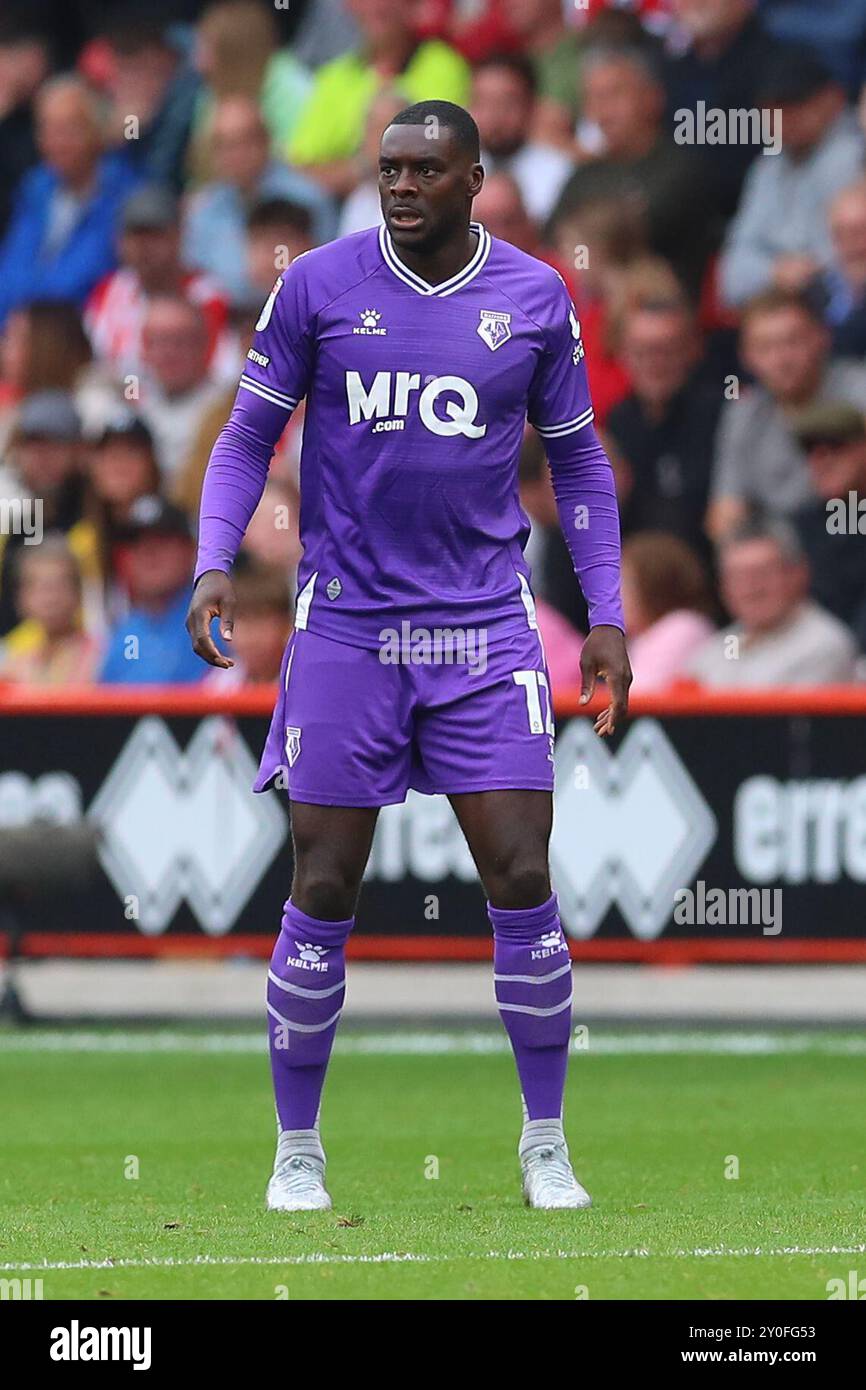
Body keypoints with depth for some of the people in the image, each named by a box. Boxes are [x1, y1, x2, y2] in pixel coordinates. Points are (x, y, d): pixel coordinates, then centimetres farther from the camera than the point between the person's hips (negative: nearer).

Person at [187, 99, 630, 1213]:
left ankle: (545, 1145, 9)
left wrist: (607, 617, 6)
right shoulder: (318, 286, -1)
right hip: (344, 623, -1)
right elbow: (248, 436, 6)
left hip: (485, 627, 1)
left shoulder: (535, 299, 3)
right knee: (323, 893, -1)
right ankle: (296, 1151, 13)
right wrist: (213, 564, -8)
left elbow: (577, 460, 13)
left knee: (521, 883, -5)